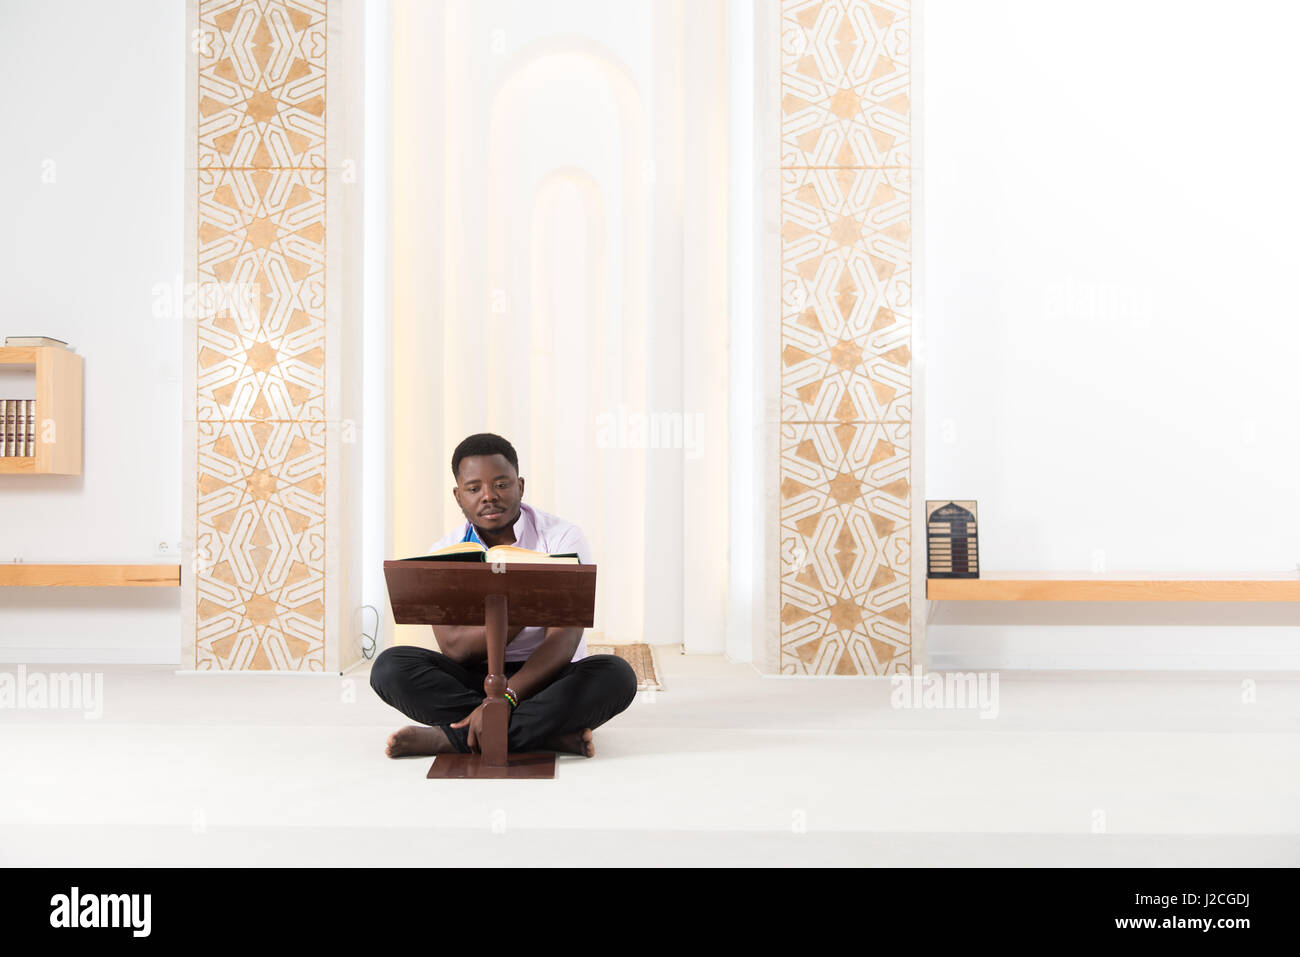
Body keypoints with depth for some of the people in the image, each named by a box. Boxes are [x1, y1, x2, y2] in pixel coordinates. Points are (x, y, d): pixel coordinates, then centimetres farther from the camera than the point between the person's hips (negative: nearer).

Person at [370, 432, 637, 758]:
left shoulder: (563, 539, -8)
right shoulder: (445, 553, 0)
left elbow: (563, 641, -18)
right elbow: (455, 649, -12)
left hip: (548, 681, -2)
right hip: (473, 681, 2)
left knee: (616, 675, -32)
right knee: (391, 667, -23)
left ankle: (450, 737, -31)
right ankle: (551, 735, -29)